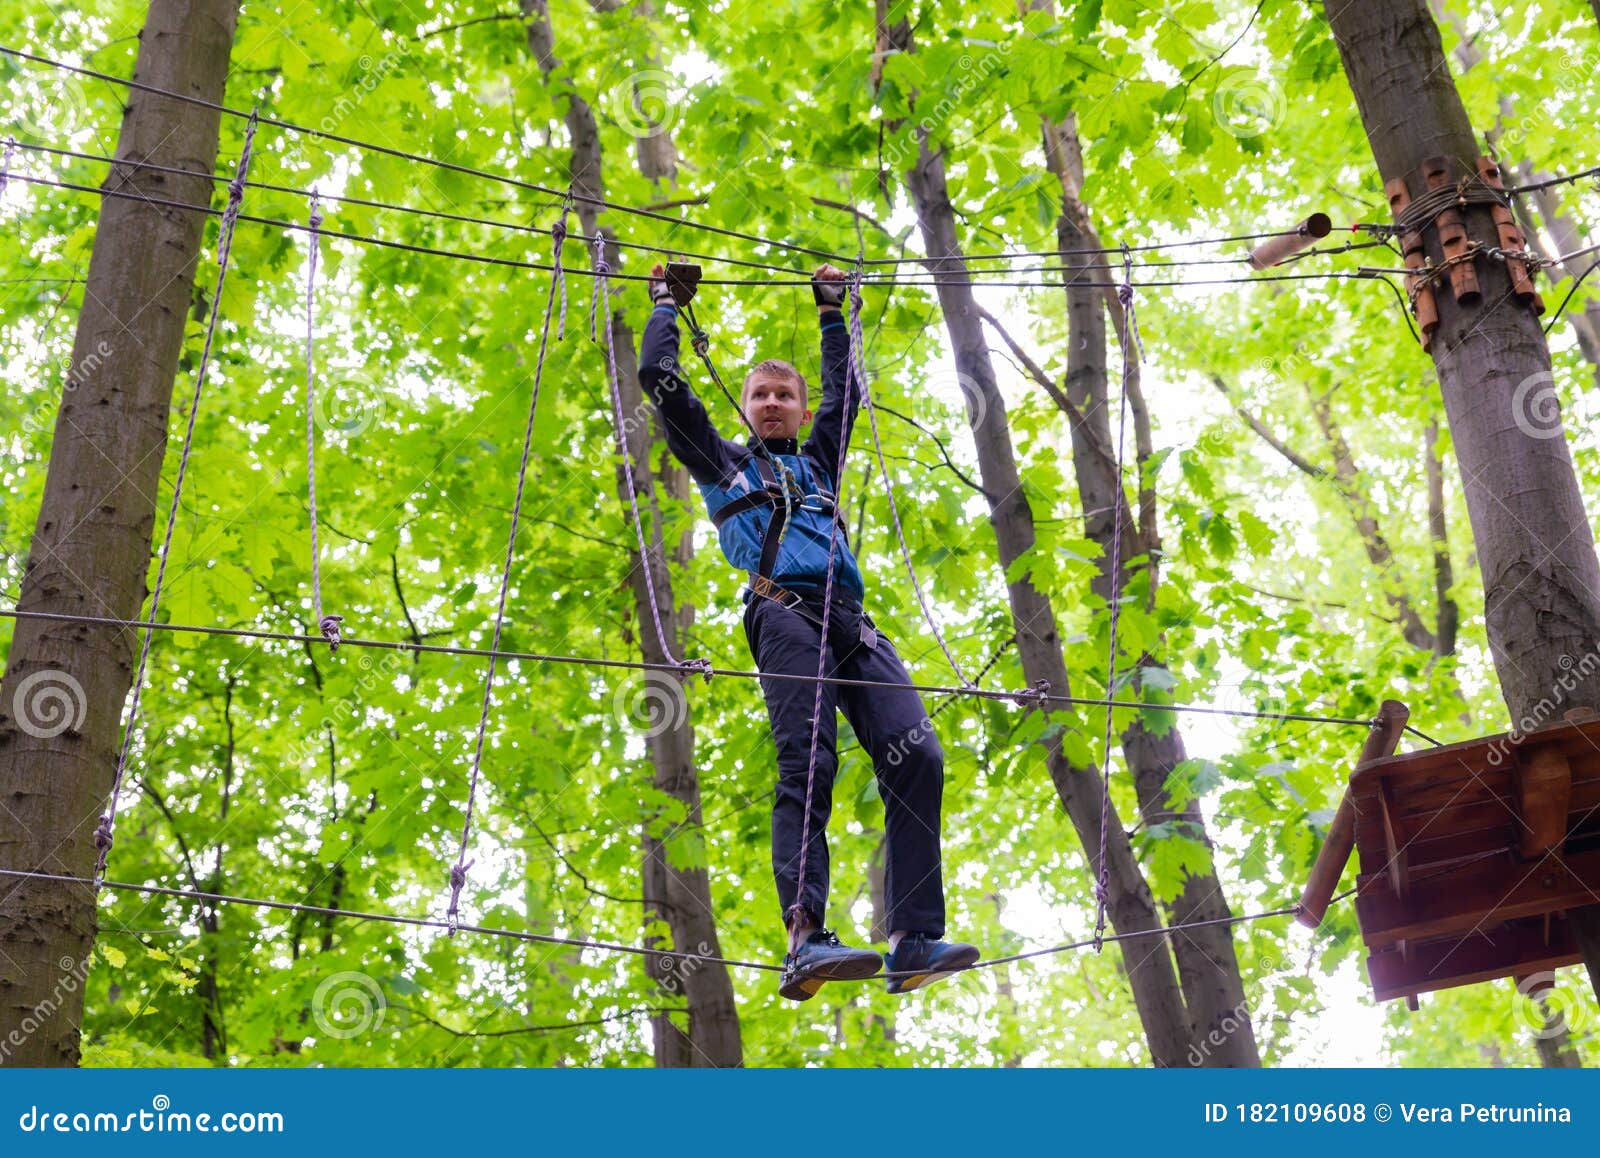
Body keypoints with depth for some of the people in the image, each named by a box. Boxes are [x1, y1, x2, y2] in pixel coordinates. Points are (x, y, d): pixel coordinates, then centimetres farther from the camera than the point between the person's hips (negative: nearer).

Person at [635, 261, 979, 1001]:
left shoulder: (817, 463, 37)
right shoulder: (722, 462, 25)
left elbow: (845, 392, 47)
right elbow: (657, 376, 24)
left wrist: (832, 314, 54)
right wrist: (667, 302, 36)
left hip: (852, 622, 5)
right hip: (784, 612, -5)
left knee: (917, 758, -16)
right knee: (807, 769, -23)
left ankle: (915, 940, -22)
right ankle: (806, 941, -35)